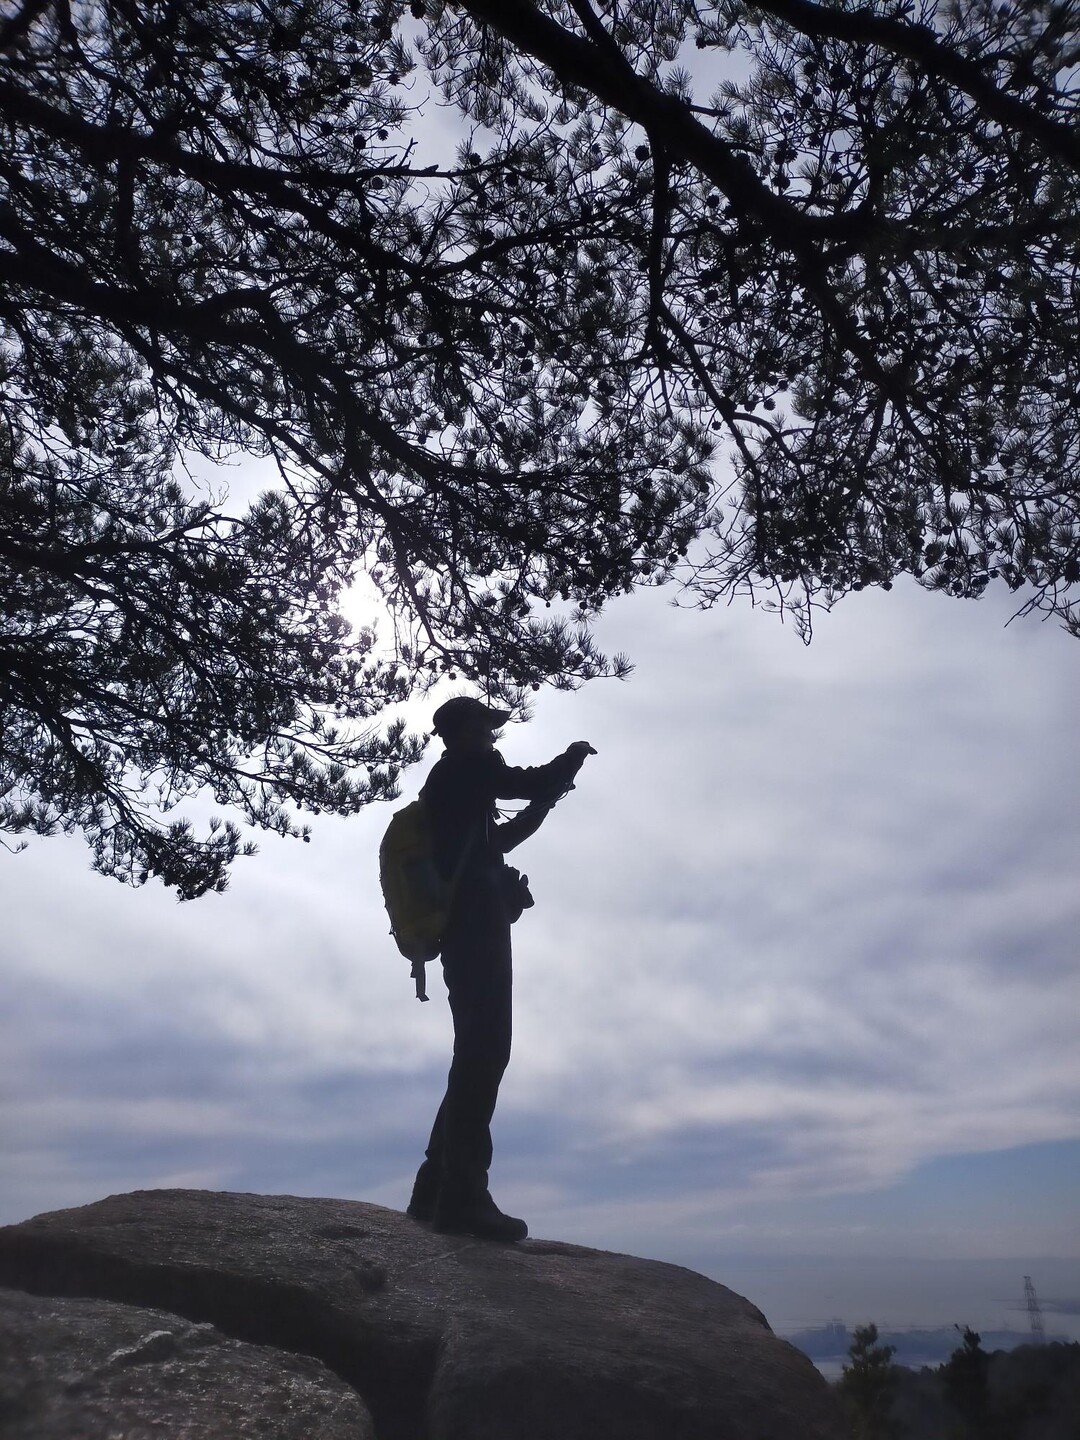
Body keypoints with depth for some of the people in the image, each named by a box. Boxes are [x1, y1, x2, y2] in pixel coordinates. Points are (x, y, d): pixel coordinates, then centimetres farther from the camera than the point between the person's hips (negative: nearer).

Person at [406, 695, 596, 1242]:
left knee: (477, 1053, 11)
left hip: (463, 931, 10)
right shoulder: (464, 769, 0)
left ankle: (437, 1188, 13)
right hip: (477, 925, -10)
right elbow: (530, 782, -9)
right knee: (484, 1052, -15)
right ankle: (463, 1195, -18)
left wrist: (546, 801, 31)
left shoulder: (451, 785, 28)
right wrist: (575, 754, 9)